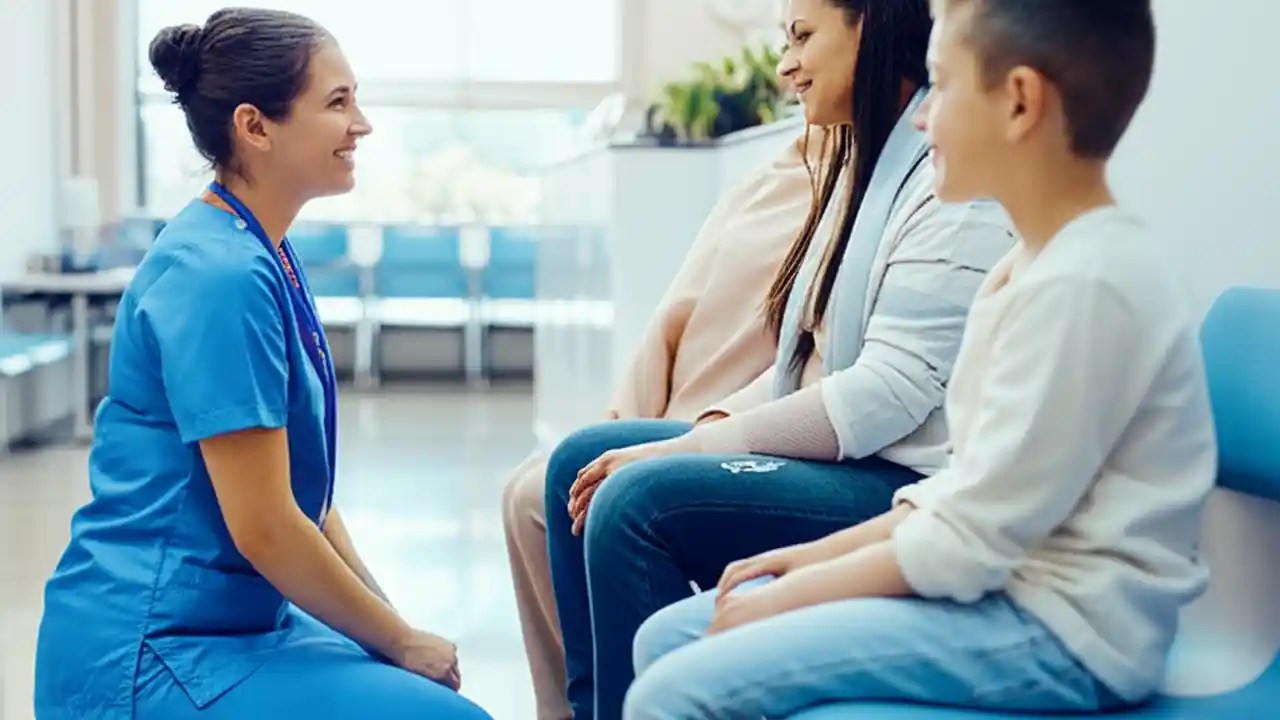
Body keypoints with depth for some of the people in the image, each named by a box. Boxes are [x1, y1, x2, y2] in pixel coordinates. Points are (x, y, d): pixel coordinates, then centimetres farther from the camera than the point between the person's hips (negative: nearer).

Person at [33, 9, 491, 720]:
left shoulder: (265, 256, 8)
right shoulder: (219, 276, -20)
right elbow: (264, 528, -20)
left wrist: (393, 624, 5)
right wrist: (401, 642, -9)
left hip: (233, 621, 9)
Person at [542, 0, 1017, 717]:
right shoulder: (863, 164, 15)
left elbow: (892, 392, -22)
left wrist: (698, 445, -18)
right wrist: (712, 425, -2)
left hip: (913, 486, -10)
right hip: (827, 455, 10)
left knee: (635, 501, -24)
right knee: (580, 462, 4)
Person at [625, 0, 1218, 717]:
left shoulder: (1084, 283, -20)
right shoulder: (1038, 264, 13)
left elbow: (970, 544, -19)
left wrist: (797, 592, -8)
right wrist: (822, 553, 9)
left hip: (1065, 627, -10)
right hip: (1007, 584, 10)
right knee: (669, 639, 8)